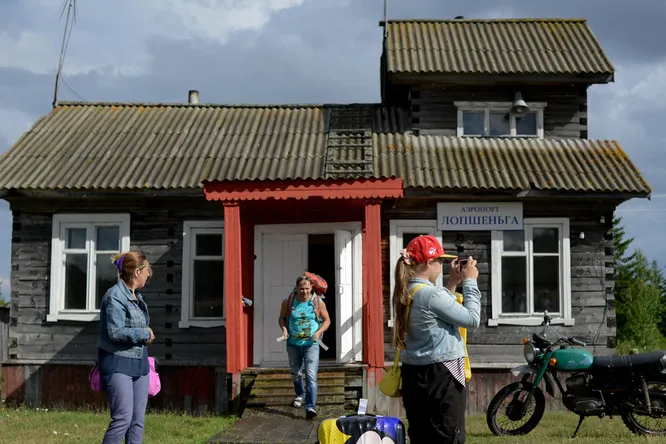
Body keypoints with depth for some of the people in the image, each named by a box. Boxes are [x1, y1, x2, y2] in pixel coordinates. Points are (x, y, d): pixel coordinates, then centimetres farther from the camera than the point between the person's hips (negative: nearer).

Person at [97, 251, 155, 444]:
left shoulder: (137, 297, 13)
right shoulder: (115, 296, -14)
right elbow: (116, 332, -21)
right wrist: (145, 334, -10)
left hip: (138, 364, 9)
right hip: (118, 364, -9)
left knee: (138, 420, 6)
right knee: (123, 418, -13)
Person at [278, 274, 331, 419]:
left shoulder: (318, 302, -3)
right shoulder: (288, 302, -1)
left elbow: (327, 320, 4)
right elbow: (282, 318, 12)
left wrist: (319, 332, -12)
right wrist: (284, 329, -8)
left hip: (311, 344, -2)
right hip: (293, 343, 3)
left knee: (311, 376, -14)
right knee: (295, 373, 19)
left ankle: (311, 407, -17)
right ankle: (299, 395, 47)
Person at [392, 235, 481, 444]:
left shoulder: (405, 293, 7)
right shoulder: (432, 294, -19)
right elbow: (472, 319, -12)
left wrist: (452, 284, 14)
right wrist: (470, 281, -3)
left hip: (413, 374, 9)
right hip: (441, 375, -9)